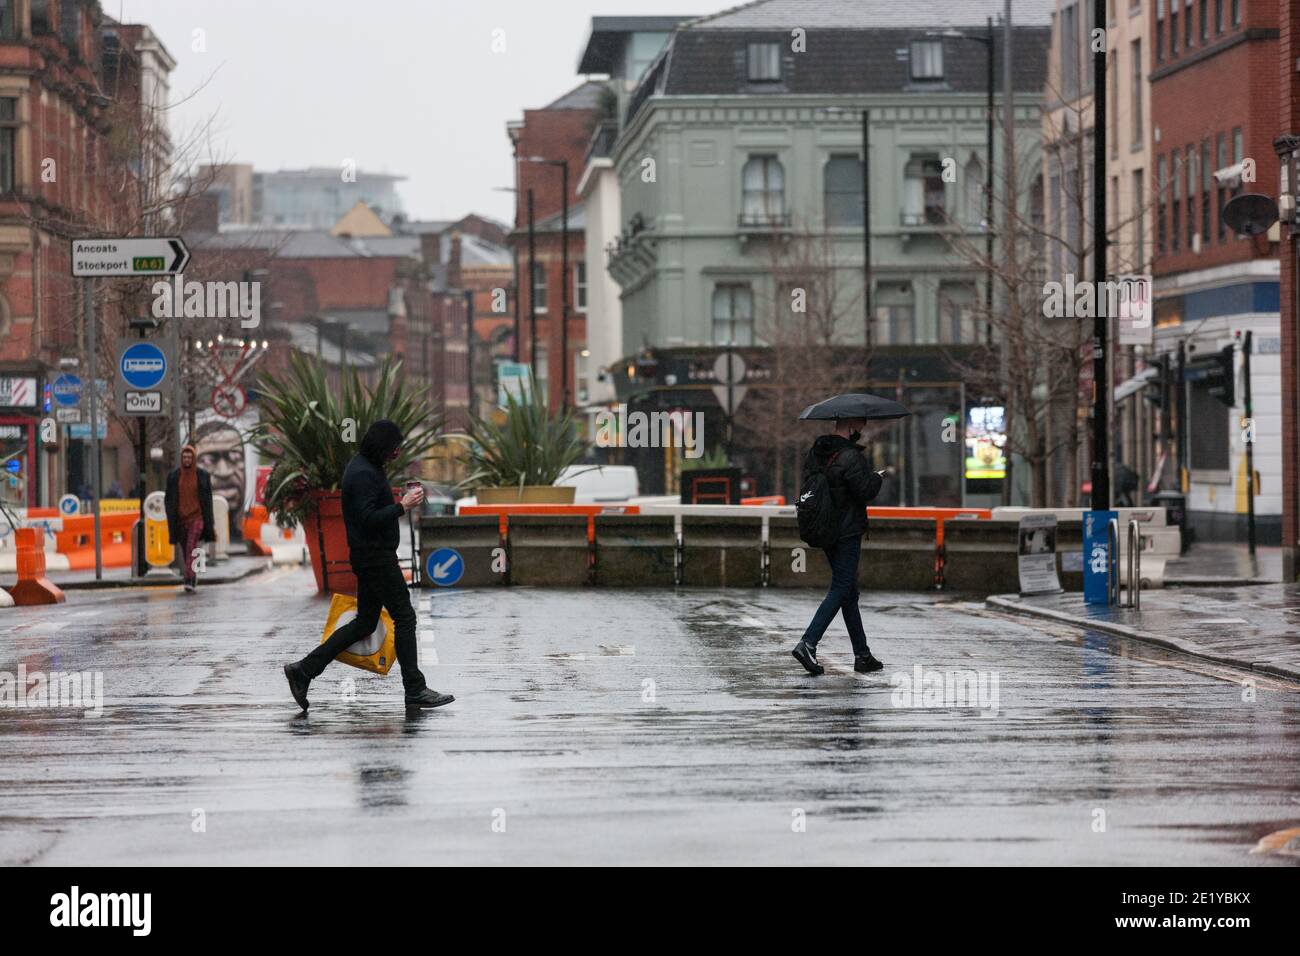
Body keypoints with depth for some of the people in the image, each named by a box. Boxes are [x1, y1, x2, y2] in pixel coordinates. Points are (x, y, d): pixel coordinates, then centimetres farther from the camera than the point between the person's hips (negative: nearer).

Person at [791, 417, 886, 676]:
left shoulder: (815, 452, 8)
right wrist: (877, 477, 1)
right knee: (840, 590, -7)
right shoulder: (850, 457, -18)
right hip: (847, 533, -9)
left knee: (849, 592, 14)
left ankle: (862, 655, 17)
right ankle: (807, 644, -19)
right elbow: (866, 491, -18)